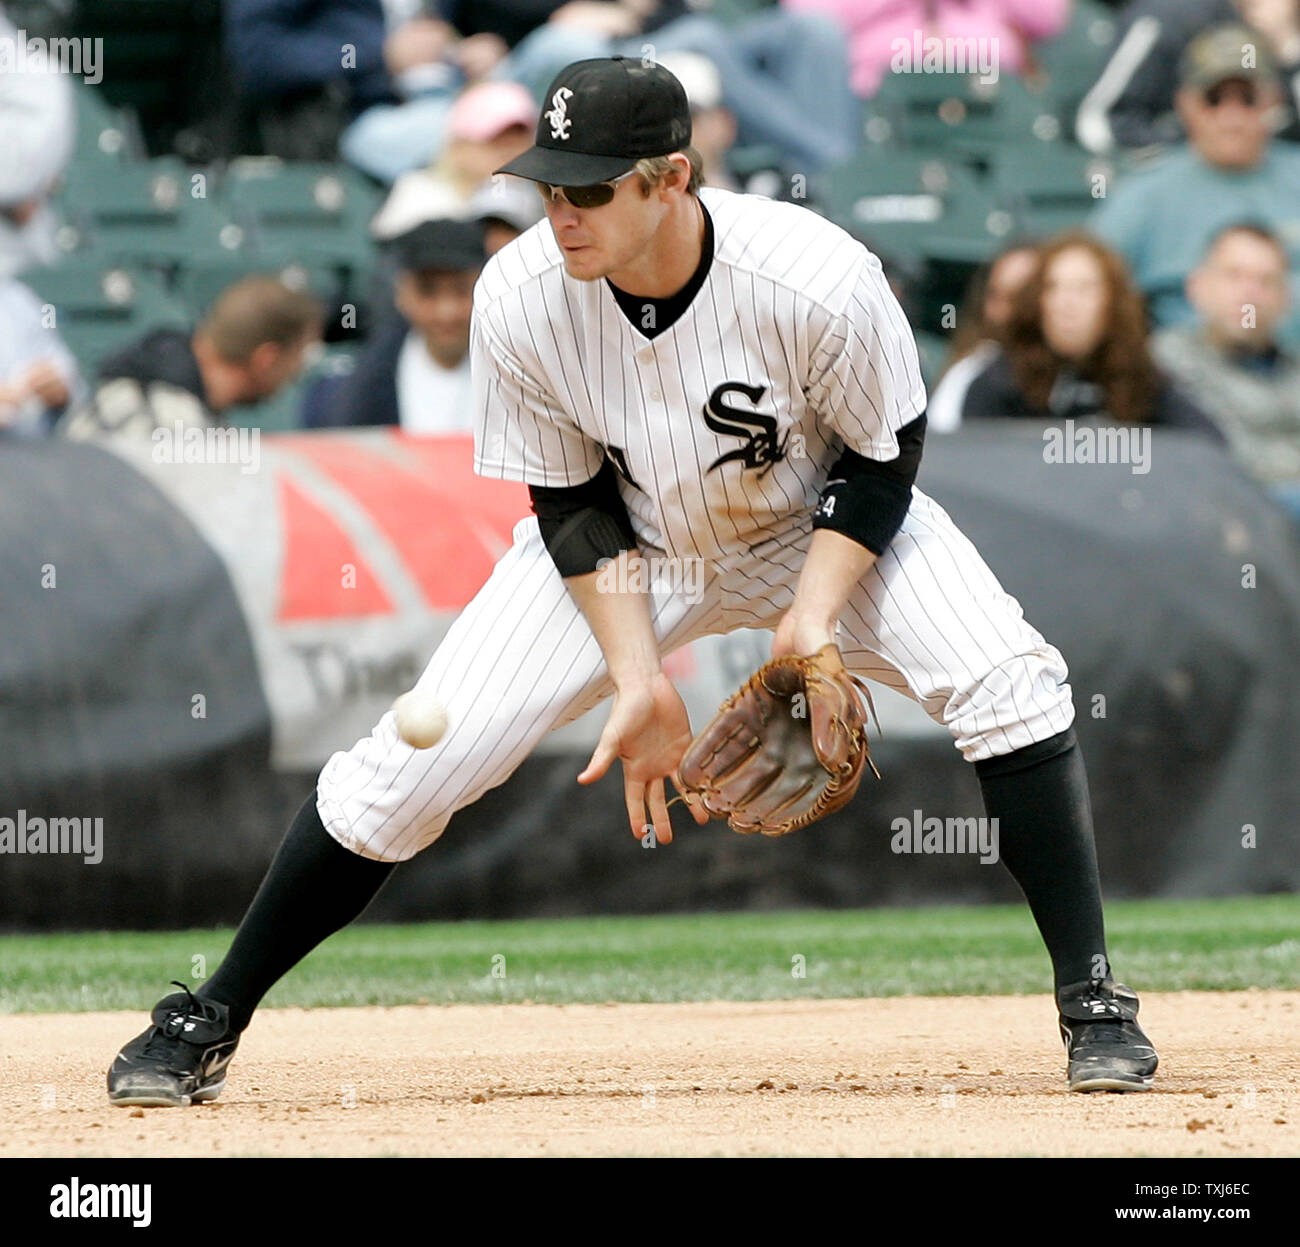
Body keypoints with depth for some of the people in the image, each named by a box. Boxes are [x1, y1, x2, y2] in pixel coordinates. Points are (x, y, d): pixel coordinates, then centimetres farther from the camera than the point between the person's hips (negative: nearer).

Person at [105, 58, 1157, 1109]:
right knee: (416, 756, -9)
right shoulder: (519, 302, -27)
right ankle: (205, 1024, 5)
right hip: (633, 546, 1)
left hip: (821, 524, -1)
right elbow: (573, 504, -13)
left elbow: (884, 457, -17)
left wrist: (811, 621, -27)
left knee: (1006, 684, -24)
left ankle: (1093, 1002, -10)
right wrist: (640, 678, -22)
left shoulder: (816, 281, -34)